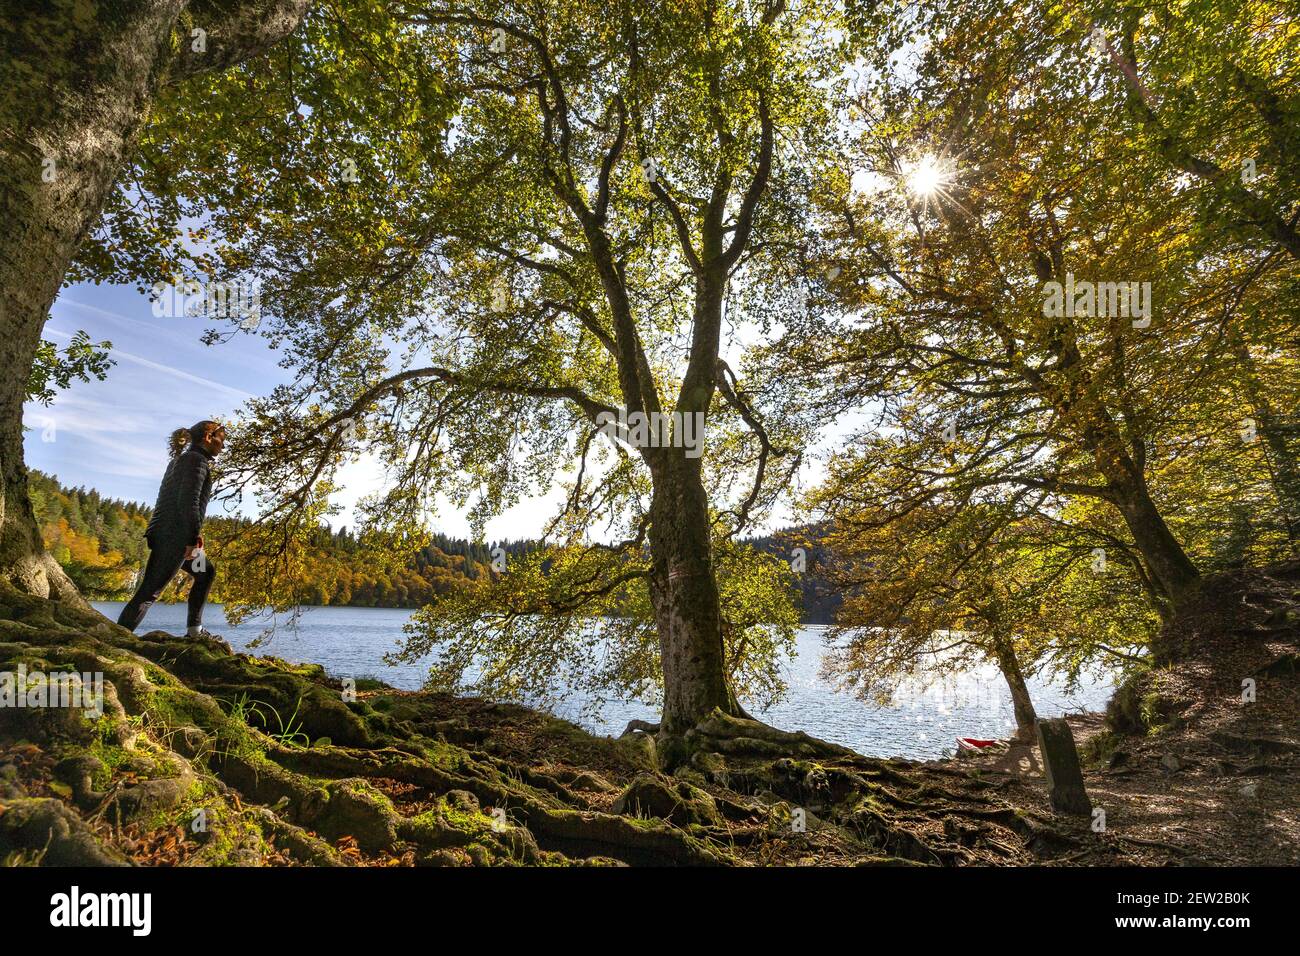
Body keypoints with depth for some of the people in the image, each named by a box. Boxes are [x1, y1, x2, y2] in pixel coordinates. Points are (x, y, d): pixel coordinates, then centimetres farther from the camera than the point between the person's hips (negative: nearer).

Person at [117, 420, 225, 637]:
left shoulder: (180, 460, 21)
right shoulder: (197, 460, -9)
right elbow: (189, 501, -20)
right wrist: (193, 539, -19)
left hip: (163, 534, 10)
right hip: (175, 537, -10)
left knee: (206, 571, 22)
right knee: (149, 592, -10)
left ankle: (194, 630, 23)